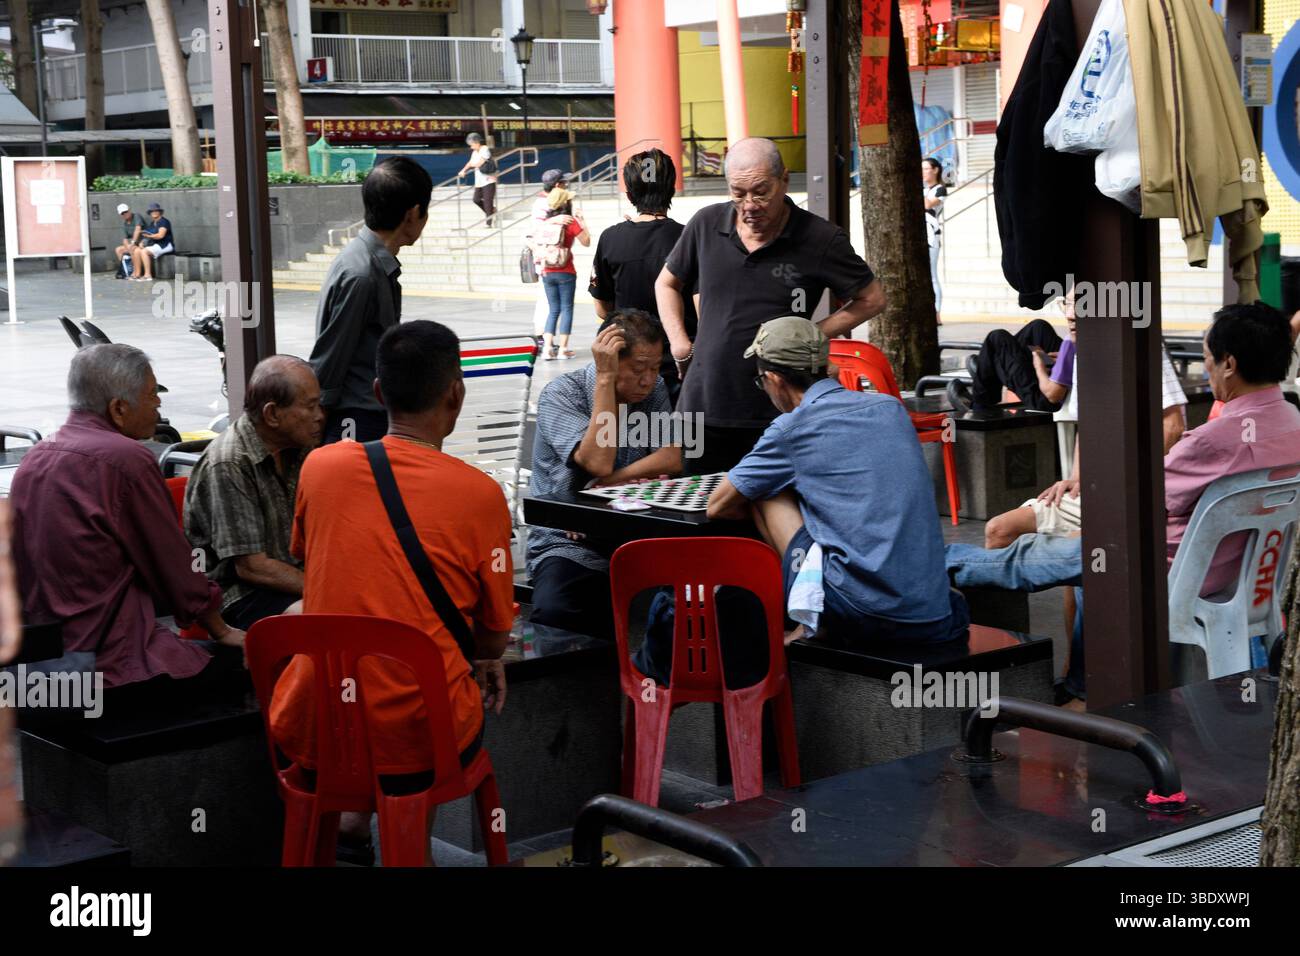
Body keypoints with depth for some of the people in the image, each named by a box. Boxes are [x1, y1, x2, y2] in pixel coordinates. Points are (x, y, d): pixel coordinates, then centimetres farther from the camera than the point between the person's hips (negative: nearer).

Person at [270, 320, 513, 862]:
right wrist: (484, 658, 22)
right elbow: (495, 637, 0)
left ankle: (351, 811, 34)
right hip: (421, 743, -1)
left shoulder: (319, 466, -2)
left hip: (310, 735, 2)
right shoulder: (480, 493, -10)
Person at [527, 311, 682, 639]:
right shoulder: (560, 395, -8)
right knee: (555, 613, -36)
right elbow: (598, 463, -23)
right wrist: (605, 378, -20)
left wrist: (608, 482, -15)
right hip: (568, 546, -4)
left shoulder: (653, 390, 9)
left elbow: (673, 460, -4)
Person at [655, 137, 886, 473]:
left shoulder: (820, 240, -6)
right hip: (702, 409, 3)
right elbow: (667, 283, 21)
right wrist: (679, 342, 8)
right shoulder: (706, 225, 4)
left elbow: (872, 299, 5)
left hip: (778, 415, -3)